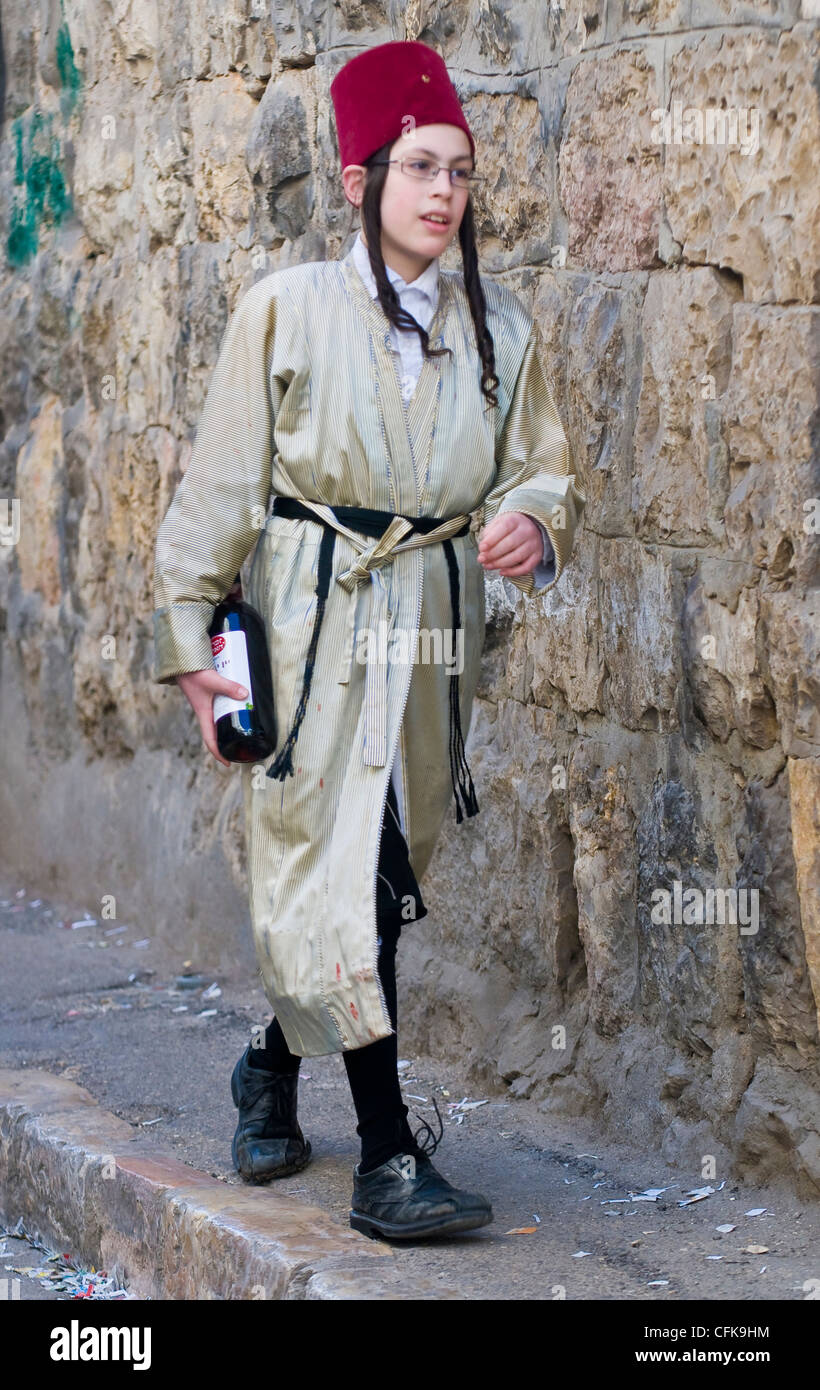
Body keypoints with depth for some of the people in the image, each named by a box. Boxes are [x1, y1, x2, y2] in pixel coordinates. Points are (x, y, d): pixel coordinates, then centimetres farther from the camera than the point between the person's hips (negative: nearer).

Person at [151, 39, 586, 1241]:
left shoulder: (499, 327, 9)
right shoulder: (286, 309, -1)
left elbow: (542, 468, 14)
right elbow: (222, 485, 0)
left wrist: (534, 520, -11)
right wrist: (191, 636, -4)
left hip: (434, 629, 4)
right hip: (312, 626, -4)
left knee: (381, 873, 9)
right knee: (339, 875, -10)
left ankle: (273, 1071, 35)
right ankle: (388, 1160, -7)